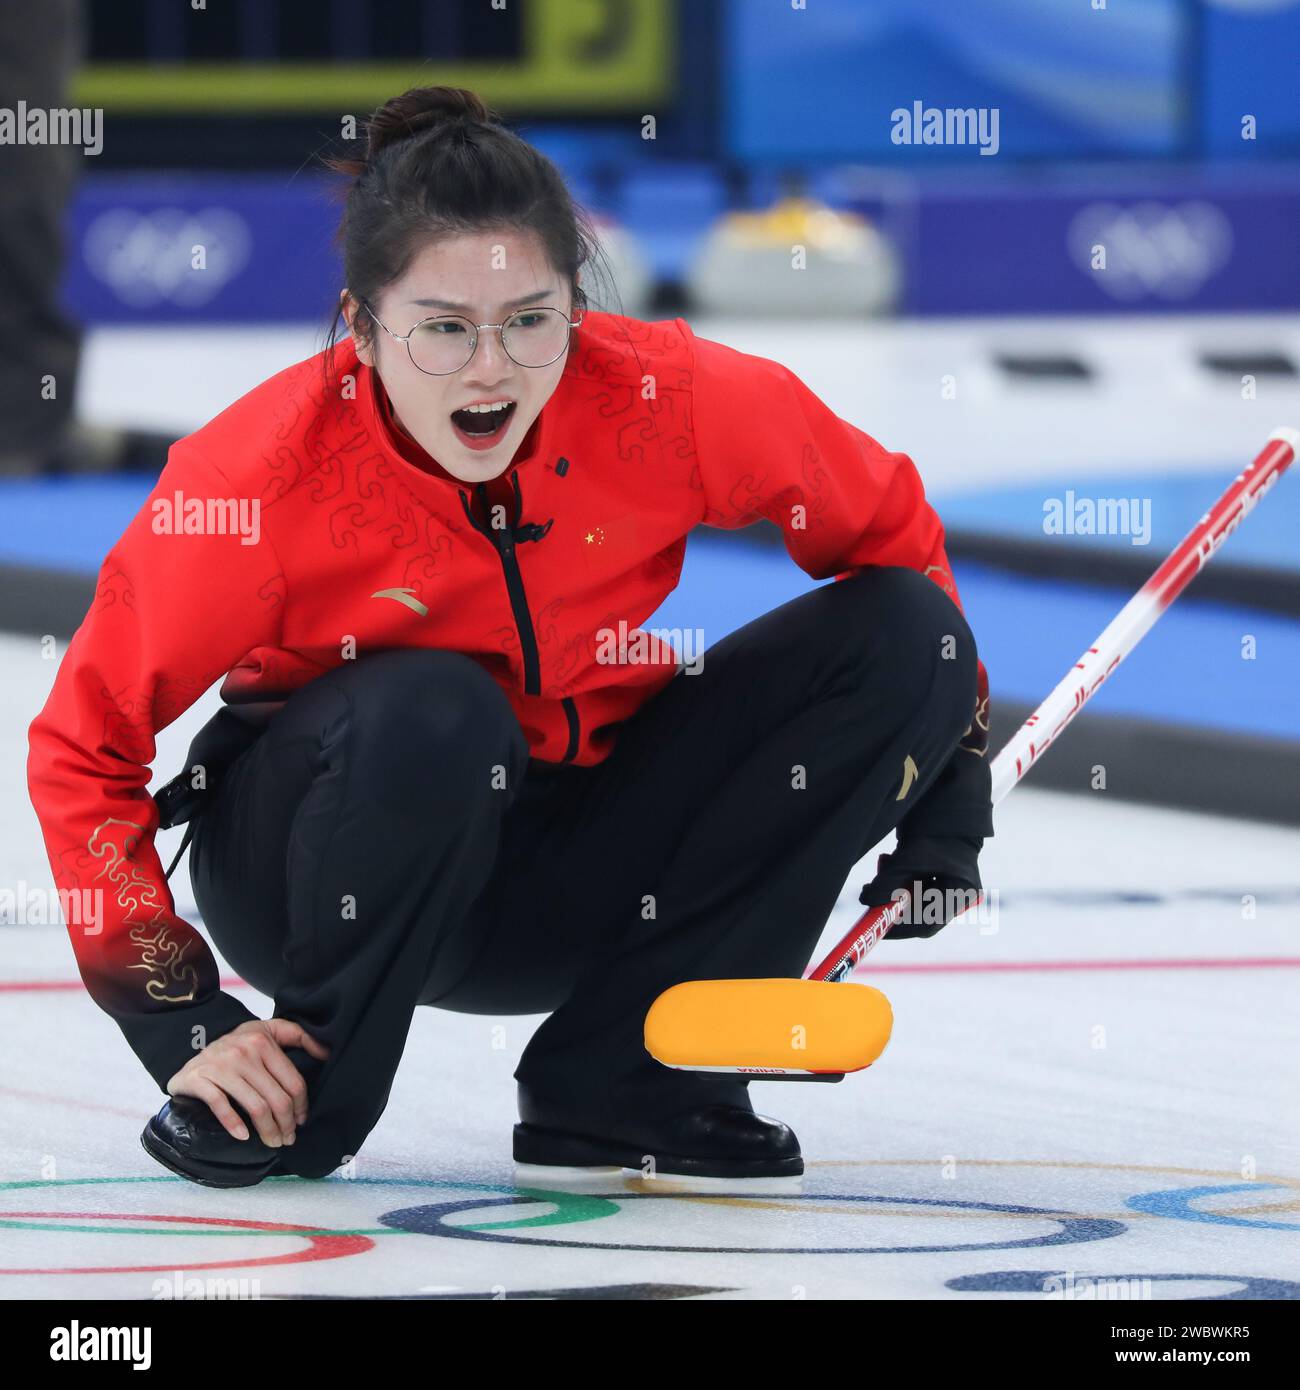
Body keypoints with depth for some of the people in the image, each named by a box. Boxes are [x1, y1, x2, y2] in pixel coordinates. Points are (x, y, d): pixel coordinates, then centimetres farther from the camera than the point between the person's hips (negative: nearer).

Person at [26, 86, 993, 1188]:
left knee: (902, 633, -12)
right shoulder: (260, 474, -25)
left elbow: (889, 528, -2)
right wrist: (181, 1024, -22)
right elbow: (83, 746, -16)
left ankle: (618, 1082, -9)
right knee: (428, 712, -37)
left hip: (576, 876, 4)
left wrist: (945, 798, -4)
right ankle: (305, 1092, -12)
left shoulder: (673, 403, -21)